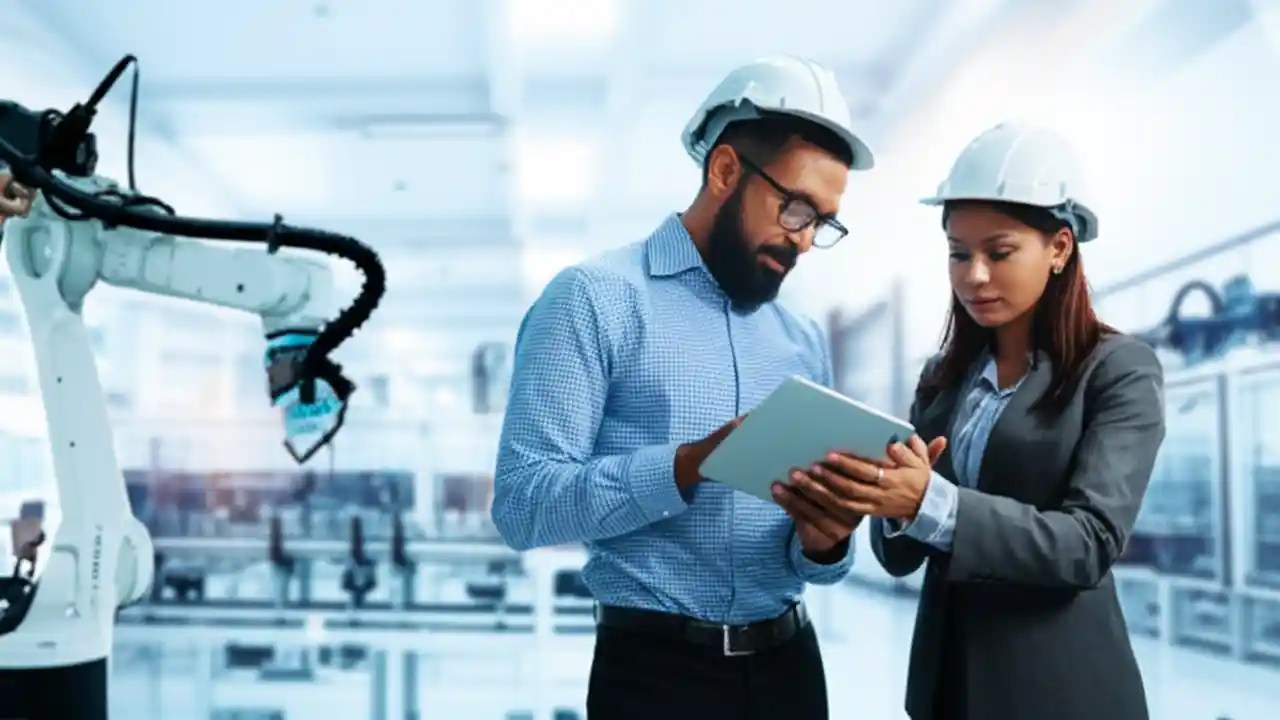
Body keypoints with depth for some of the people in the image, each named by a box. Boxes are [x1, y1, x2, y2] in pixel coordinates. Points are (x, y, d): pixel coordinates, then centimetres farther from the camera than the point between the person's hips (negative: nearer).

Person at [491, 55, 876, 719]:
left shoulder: (805, 339, 11)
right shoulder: (594, 299, -8)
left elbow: (814, 556, 13)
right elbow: (523, 502, -15)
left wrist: (824, 541, -10)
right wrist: (689, 466, -26)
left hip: (788, 662, 6)